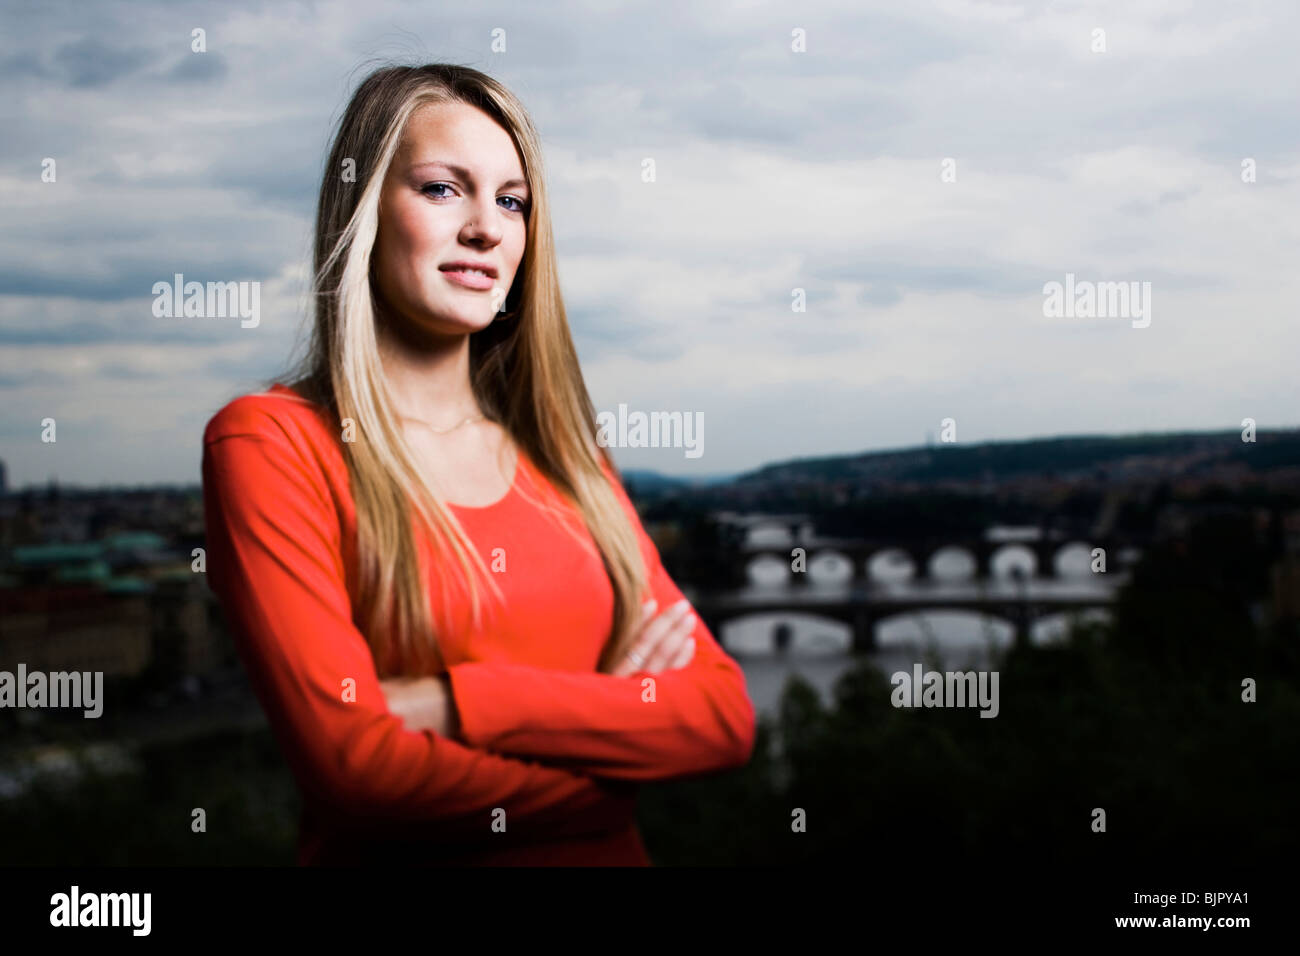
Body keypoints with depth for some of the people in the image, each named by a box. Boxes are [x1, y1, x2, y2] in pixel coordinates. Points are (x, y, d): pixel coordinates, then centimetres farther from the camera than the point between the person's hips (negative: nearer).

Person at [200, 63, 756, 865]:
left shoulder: (565, 454, 11)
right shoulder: (267, 443, -2)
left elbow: (725, 715, 2)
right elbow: (356, 763, -12)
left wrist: (459, 703, -10)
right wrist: (620, 715, -1)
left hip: (609, 852, 3)